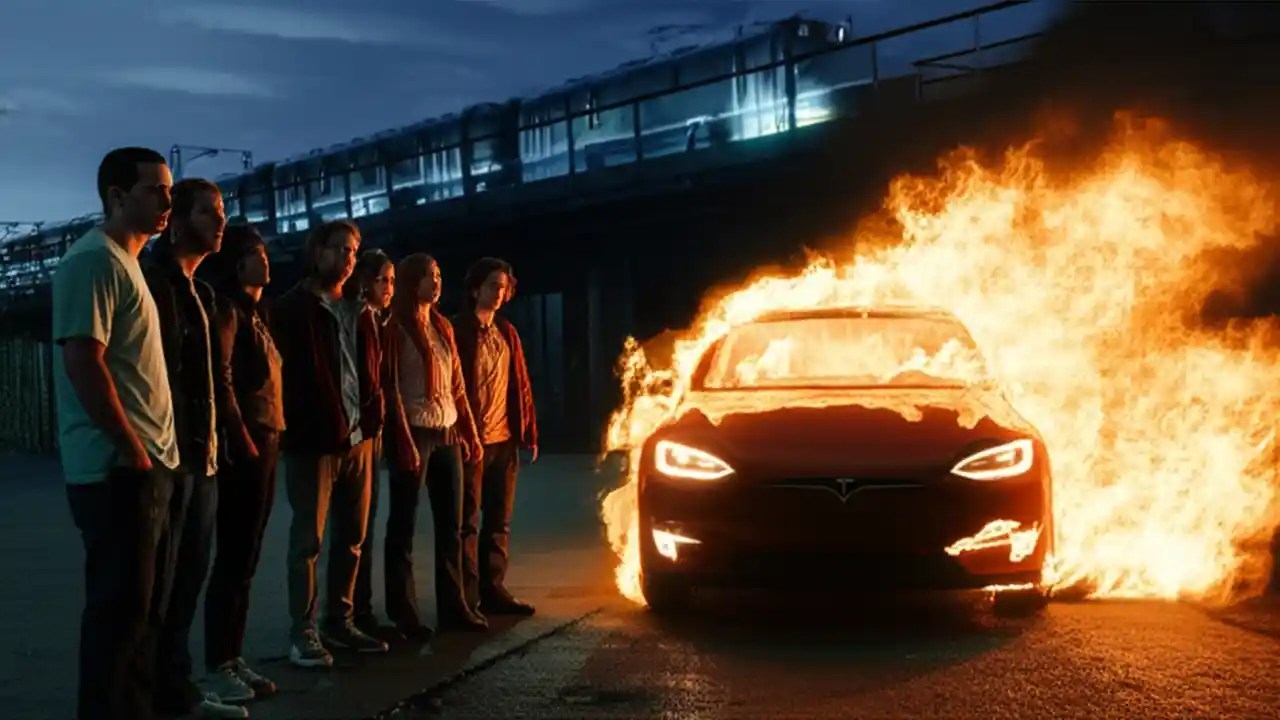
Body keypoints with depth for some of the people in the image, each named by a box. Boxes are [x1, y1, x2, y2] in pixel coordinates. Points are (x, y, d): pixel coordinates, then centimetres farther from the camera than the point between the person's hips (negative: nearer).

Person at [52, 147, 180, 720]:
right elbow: (84, 362, -21)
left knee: (143, 606, 14)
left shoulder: (125, 263, 19)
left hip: (145, 468, 10)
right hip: (118, 470, -10)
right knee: (119, 610, -5)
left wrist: (152, 455, 14)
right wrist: (134, 452, -18)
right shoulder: (95, 260, -12)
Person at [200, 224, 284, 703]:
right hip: (243, 448, -9)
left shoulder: (254, 313, 19)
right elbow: (220, 381, -16)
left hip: (264, 444, 9)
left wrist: (270, 440, 8)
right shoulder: (227, 309, -7)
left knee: (246, 559, 10)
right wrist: (243, 443, -16)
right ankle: (218, 666, 1)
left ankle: (234, 659, 16)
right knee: (233, 559, -5)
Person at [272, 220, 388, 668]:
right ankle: (303, 632, 3)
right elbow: (286, 374, -10)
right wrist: (294, 429, -15)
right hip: (315, 439, -7)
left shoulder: (358, 311, 16)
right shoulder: (293, 308, -4)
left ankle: (340, 622, 22)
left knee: (352, 537, 12)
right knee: (309, 539, -2)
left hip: (357, 437, 7)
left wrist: (372, 421, 8)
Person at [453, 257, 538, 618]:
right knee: (467, 522, 0)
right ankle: (466, 597, 4)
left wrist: (528, 433, 9)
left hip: (504, 439, 7)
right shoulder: (458, 331, -7)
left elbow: (521, 385, 14)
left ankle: (493, 590, 19)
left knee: (499, 521, 11)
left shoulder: (507, 332, 12)